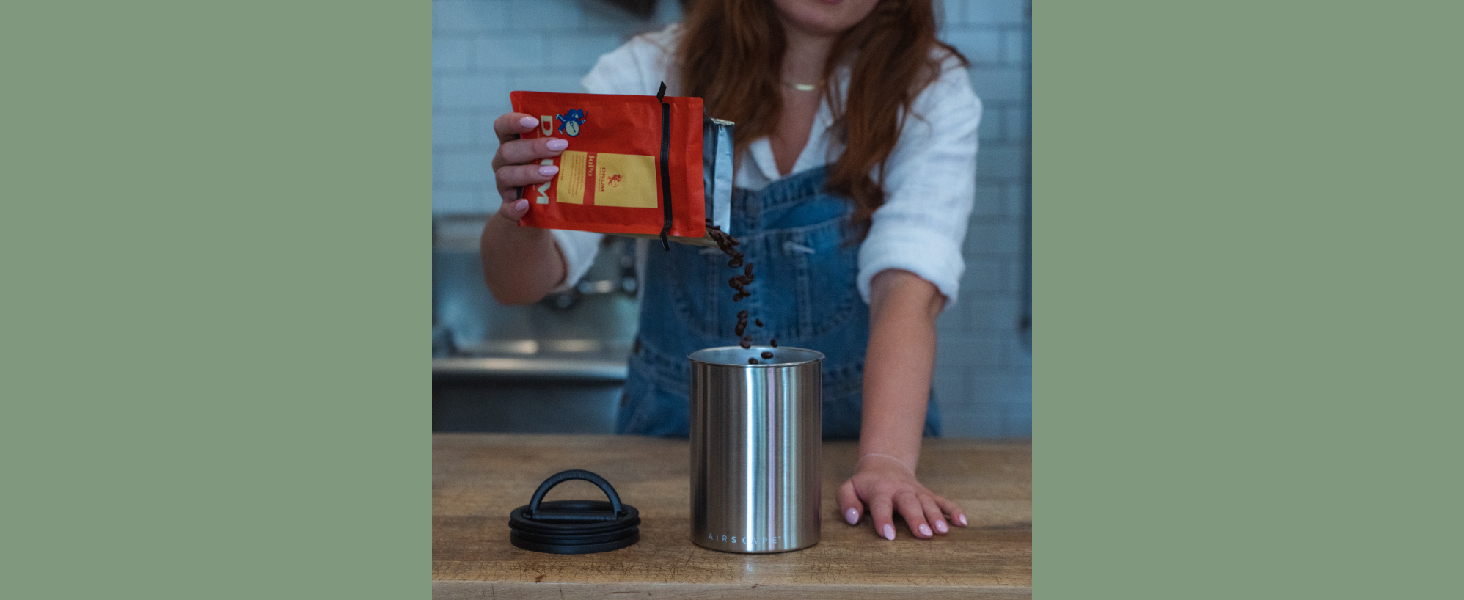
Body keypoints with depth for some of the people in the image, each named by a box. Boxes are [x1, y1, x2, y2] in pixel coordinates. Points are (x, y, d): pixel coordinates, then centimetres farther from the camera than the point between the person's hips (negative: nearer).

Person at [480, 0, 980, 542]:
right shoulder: (648, 73, -7)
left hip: (852, 435, 0)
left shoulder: (931, 92, -6)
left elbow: (908, 289, -21)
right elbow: (517, 284, -14)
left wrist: (885, 459, -37)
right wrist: (524, 218, -37)